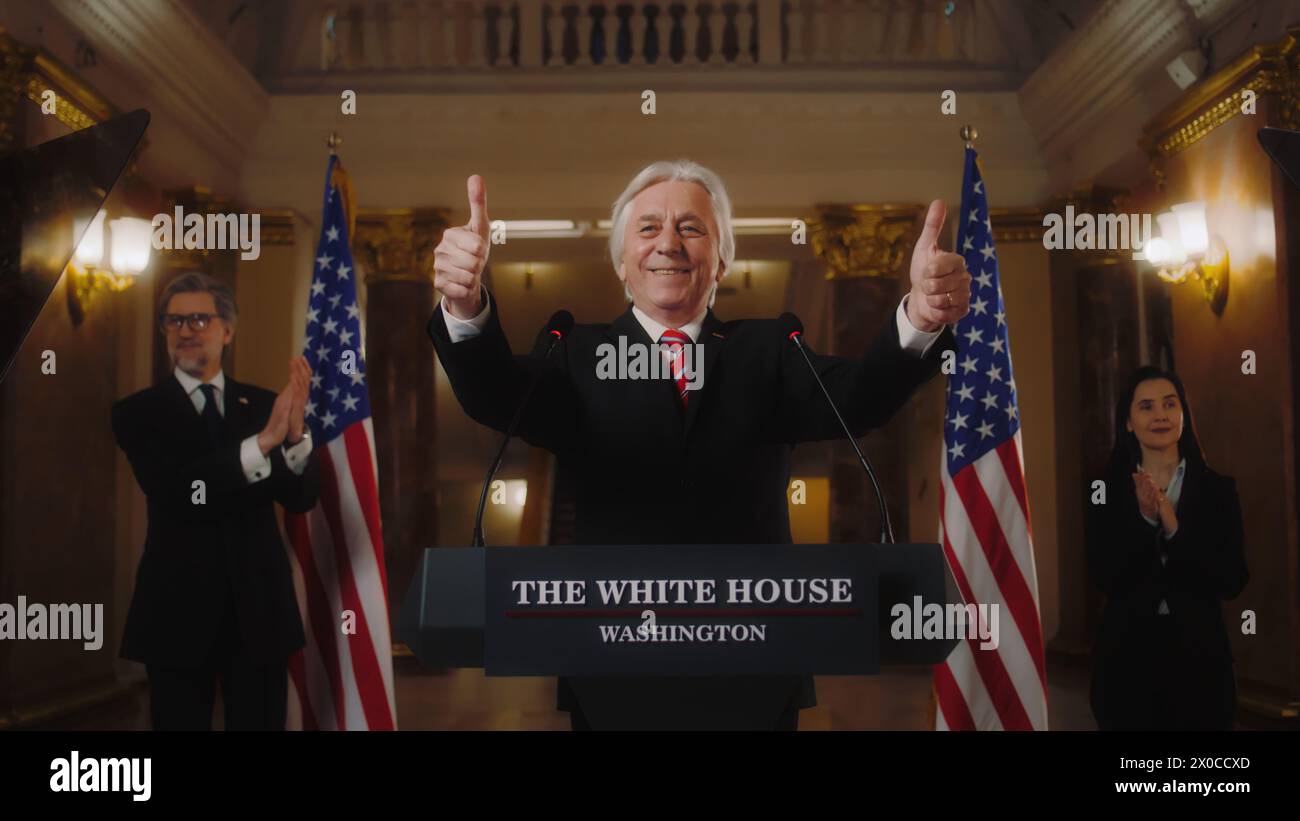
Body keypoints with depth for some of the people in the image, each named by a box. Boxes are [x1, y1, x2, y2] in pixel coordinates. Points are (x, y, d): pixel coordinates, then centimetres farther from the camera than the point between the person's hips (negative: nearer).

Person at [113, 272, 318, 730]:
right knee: (181, 723, 11)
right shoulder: (138, 412, -2)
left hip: (260, 607, 2)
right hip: (179, 610, -2)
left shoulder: (263, 405, 4)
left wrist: (294, 432, -25)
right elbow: (174, 492, -19)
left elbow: (301, 497, -5)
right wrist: (263, 441, -28)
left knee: (261, 724, 12)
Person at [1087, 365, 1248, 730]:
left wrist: (1176, 529, -19)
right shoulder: (1108, 491, 0)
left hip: (1198, 651, 1)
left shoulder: (1218, 489, 1)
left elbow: (1232, 581, -7)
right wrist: (1144, 519, -20)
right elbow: (1104, 577, -8)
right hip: (1127, 652, 0)